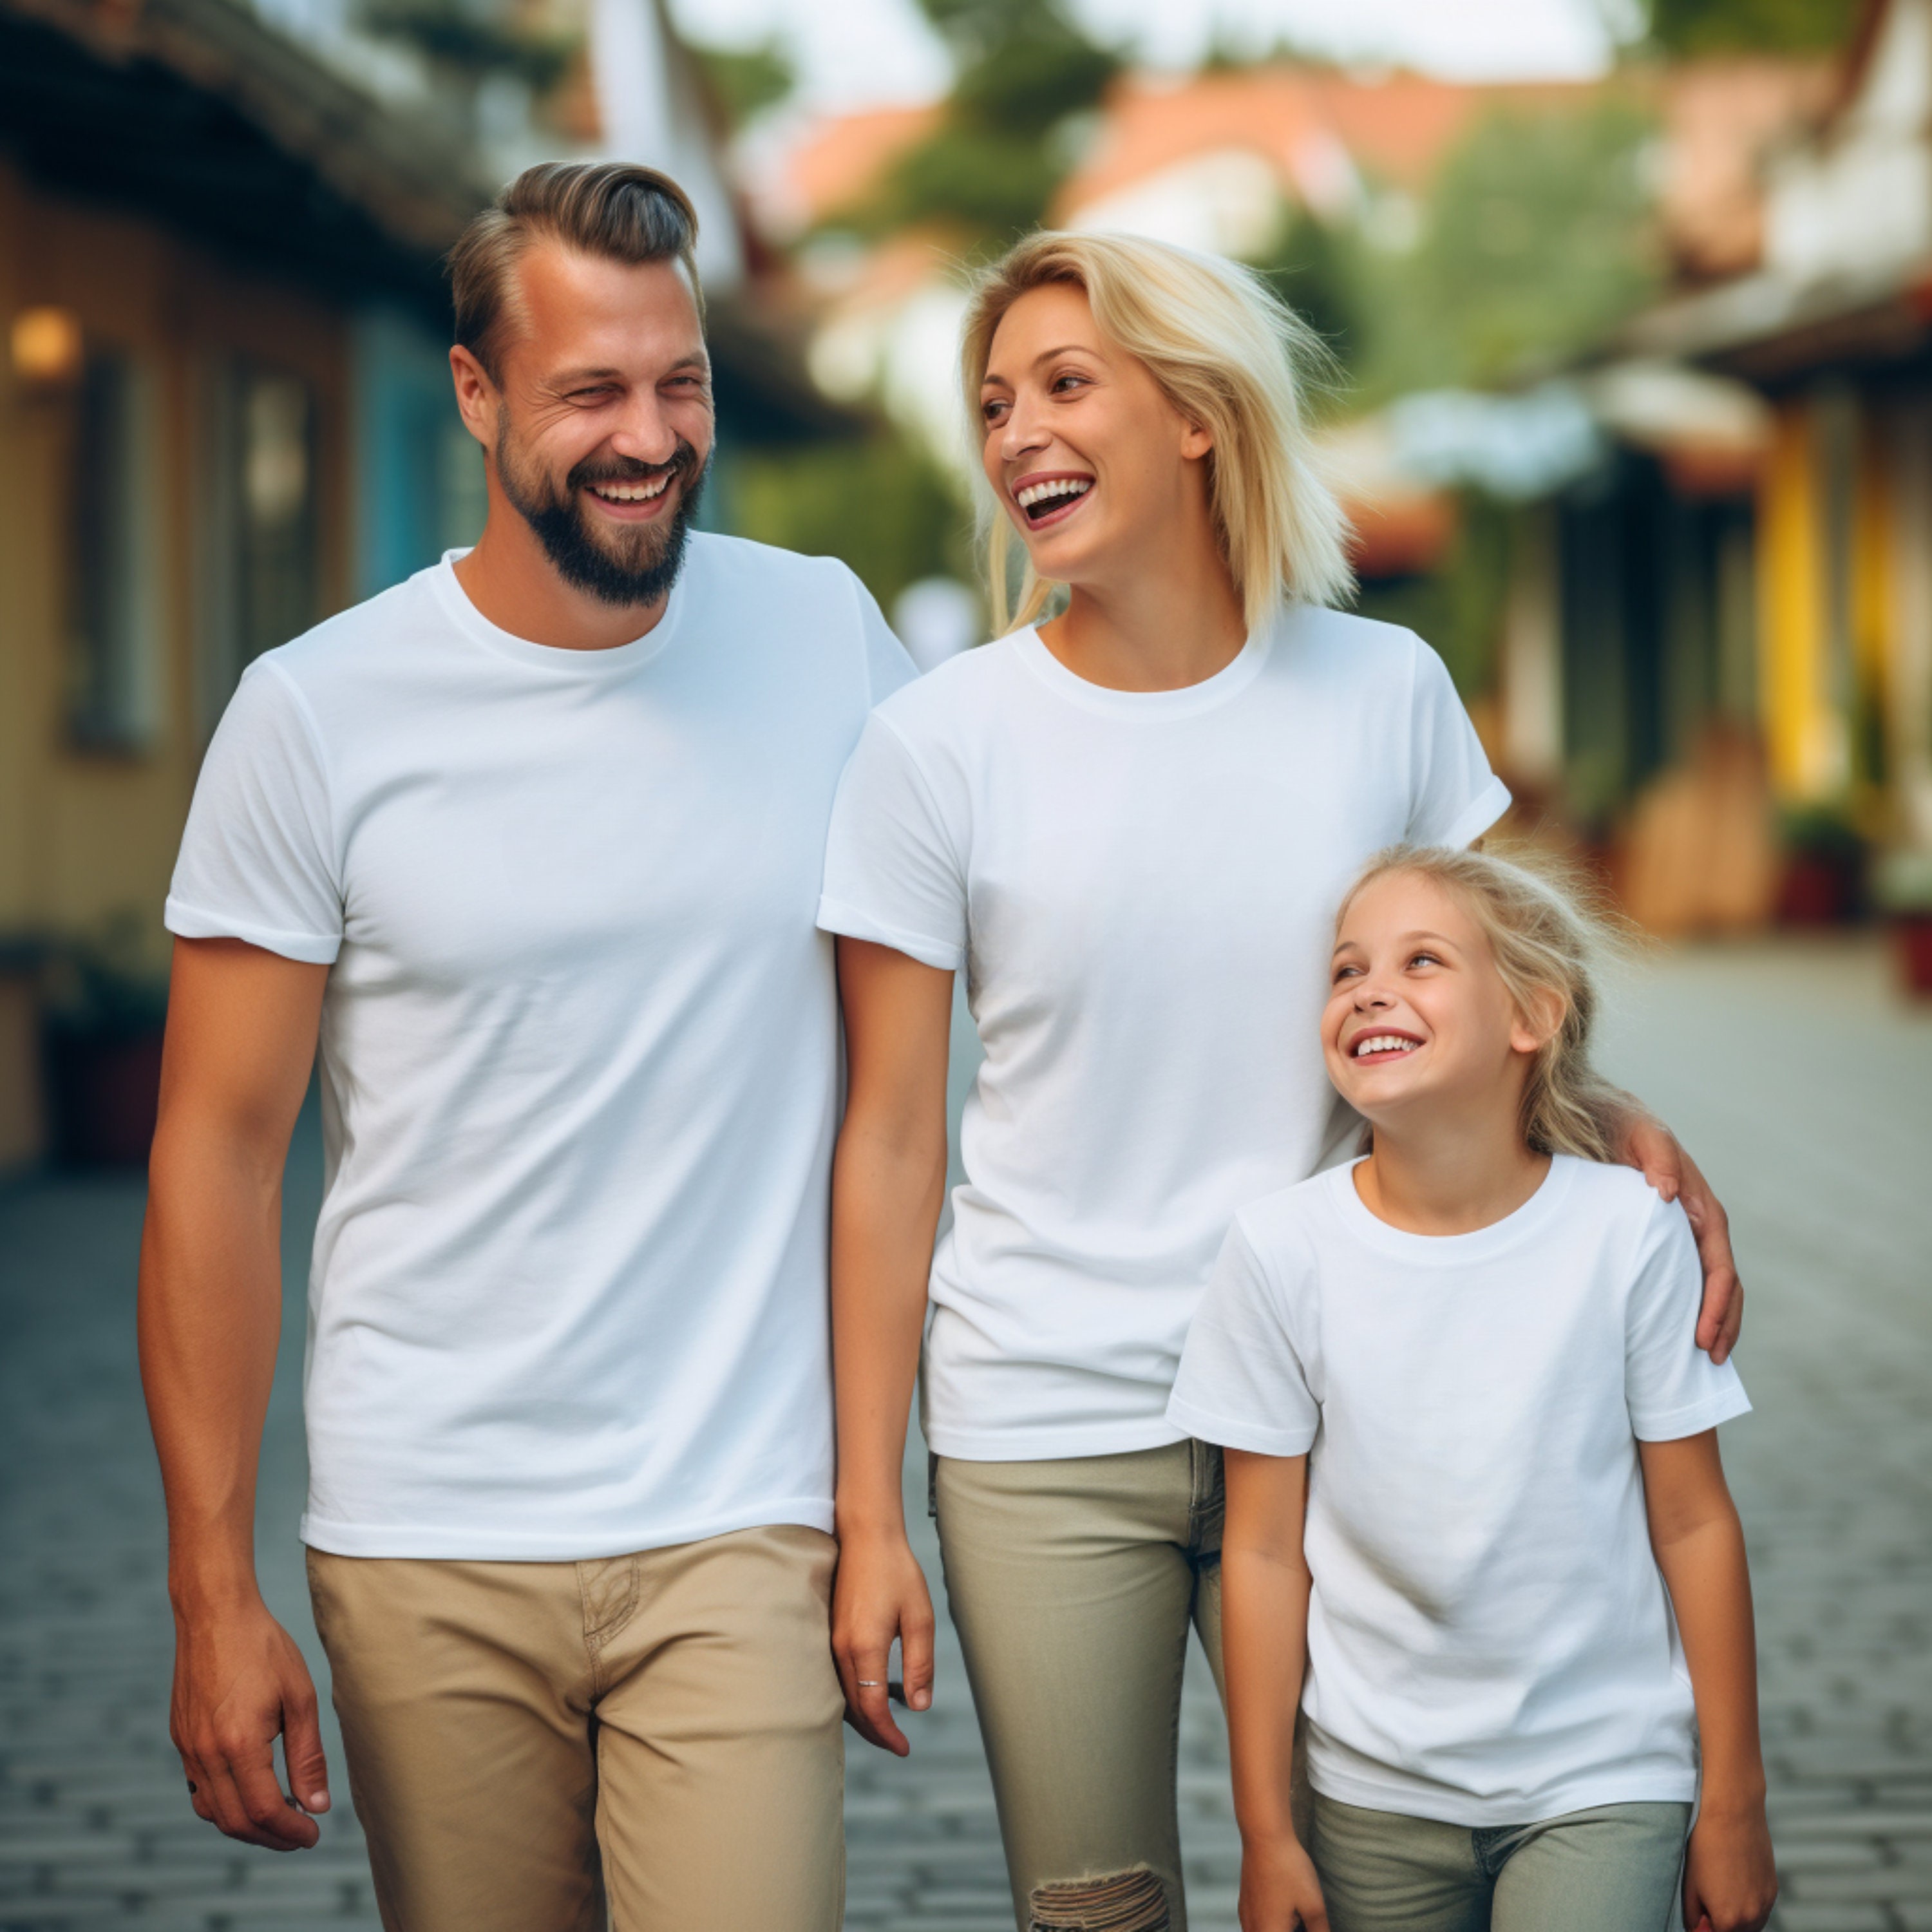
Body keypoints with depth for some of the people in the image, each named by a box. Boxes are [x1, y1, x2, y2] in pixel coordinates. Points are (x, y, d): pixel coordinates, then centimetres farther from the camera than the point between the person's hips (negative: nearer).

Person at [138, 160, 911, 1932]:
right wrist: (213, 1593, -6)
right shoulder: (319, 717, -4)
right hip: (429, 1546, 0)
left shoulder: (829, 640, 2)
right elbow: (218, 1155, -2)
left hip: (742, 1529, 1)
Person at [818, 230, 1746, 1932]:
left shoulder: (1383, 692, 1)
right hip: (1044, 1442, -1)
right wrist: (867, 1516, -5)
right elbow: (888, 1149, -3)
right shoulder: (942, 745, -5)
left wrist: (1622, 1131, -9)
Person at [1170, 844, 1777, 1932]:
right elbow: (1265, 1553, -2)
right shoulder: (1283, 1253, -7)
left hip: (1603, 1784, -1)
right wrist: (1266, 1832, 1)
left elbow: (1694, 1523, -2)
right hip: (1377, 1793, 1)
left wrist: (1734, 1804, 1)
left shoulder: (1627, 1232, -9)